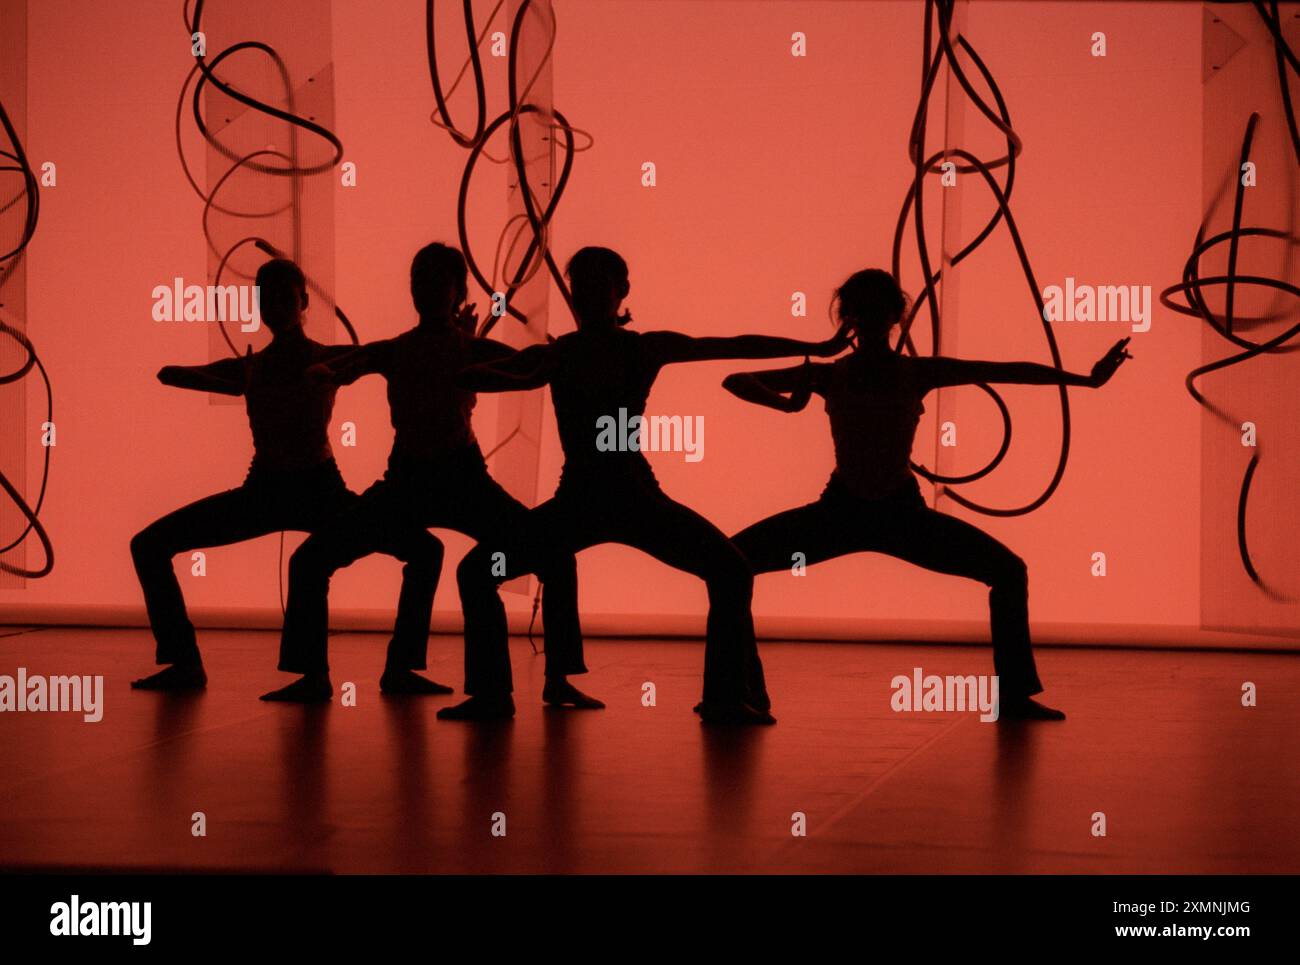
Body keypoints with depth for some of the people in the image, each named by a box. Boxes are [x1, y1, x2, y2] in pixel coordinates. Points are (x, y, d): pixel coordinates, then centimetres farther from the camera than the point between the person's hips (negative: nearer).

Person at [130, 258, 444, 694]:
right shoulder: (248, 369, 4)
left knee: (425, 550, -22)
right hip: (263, 490, 2)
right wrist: (245, 386, -23)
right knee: (149, 545, -10)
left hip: (320, 490, -2)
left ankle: (398, 666, -8)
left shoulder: (330, 360, -1)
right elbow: (168, 374, -6)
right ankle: (184, 664, -1)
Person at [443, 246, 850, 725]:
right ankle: (491, 693, 3)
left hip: (636, 498, -1)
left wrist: (817, 348, 1)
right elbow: (469, 377, -10)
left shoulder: (645, 349, 1)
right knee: (476, 571, -9)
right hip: (577, 501, 1)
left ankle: (725, 698, -8)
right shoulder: (554, 355, 2)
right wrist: (527, 380, -30)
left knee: (730, 571, -19)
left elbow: (737, 346, 2)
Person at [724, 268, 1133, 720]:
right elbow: (735, 382, -7)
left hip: (903, 512, 1)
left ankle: (1013, 694, 3)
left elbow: (1009, 372, -4)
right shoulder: (828, 376, -6)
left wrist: (1087, 380, -5)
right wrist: (786, 403, -27)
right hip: (841, 509, 0)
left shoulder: (919, 373, -6)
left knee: (1009, 571, -12)